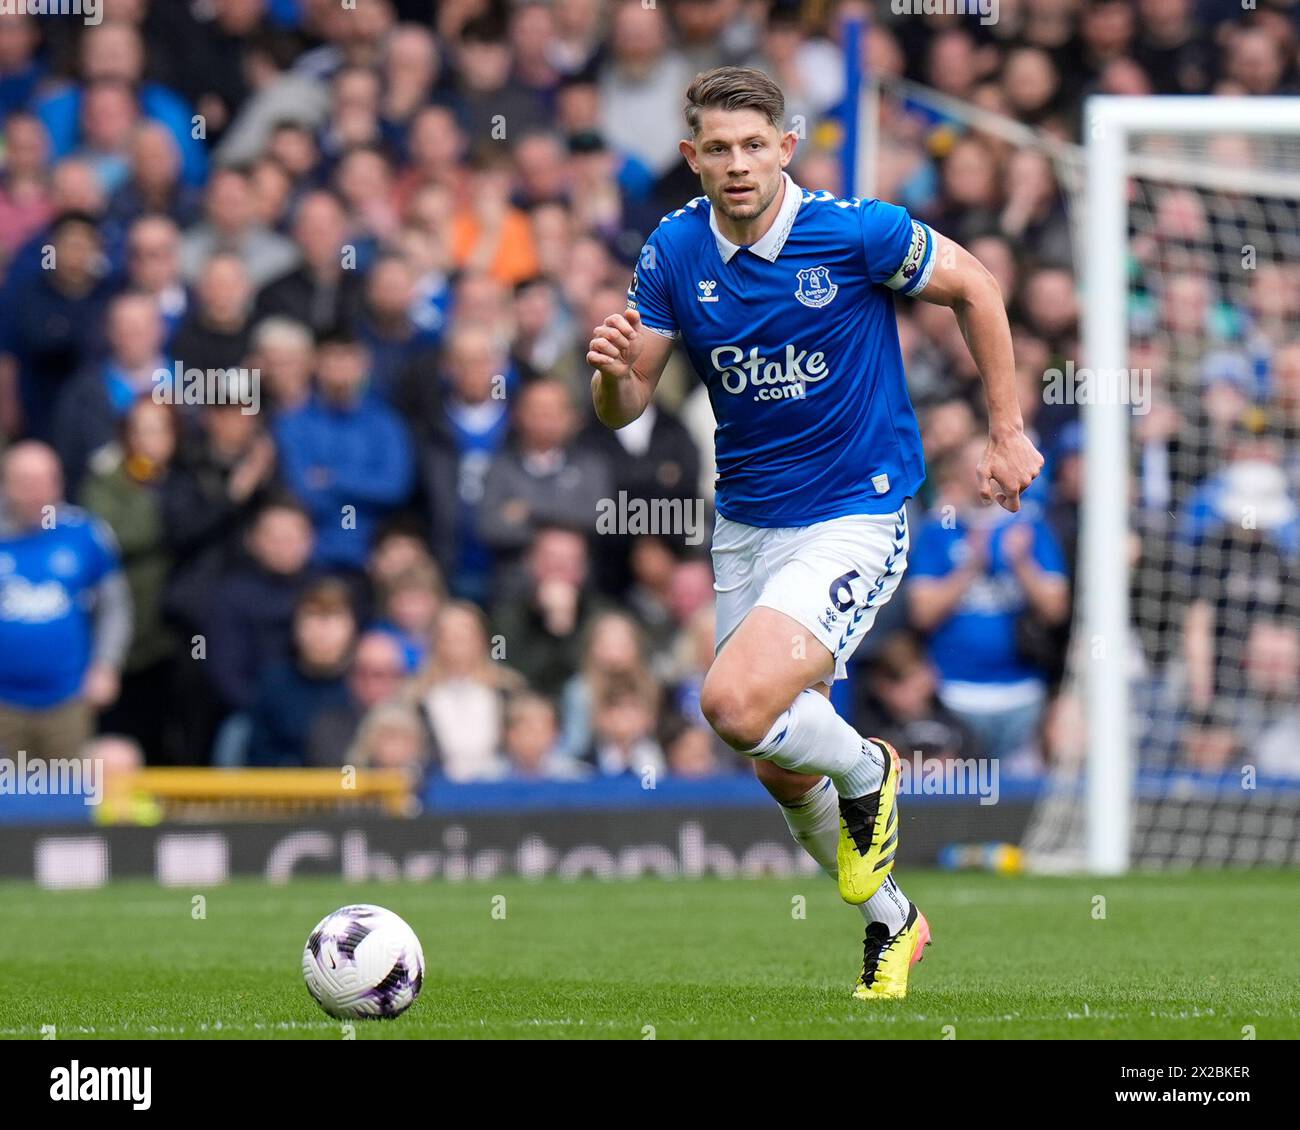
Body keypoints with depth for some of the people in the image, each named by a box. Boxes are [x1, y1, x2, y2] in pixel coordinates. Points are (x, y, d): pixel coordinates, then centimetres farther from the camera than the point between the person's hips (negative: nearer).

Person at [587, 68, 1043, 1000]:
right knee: (782, 770, 13)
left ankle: (866, 771, 5)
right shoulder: (673, 254, -4)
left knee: (738, 703, -26)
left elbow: (975, 288, 0)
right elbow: (626, 409, 0)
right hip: (746, 528, 5)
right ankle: (891, 921, 37)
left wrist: (1008, 432, 0)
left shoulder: (858, 231, -16)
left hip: (855, 519, -5)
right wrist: (615, 372, -24)